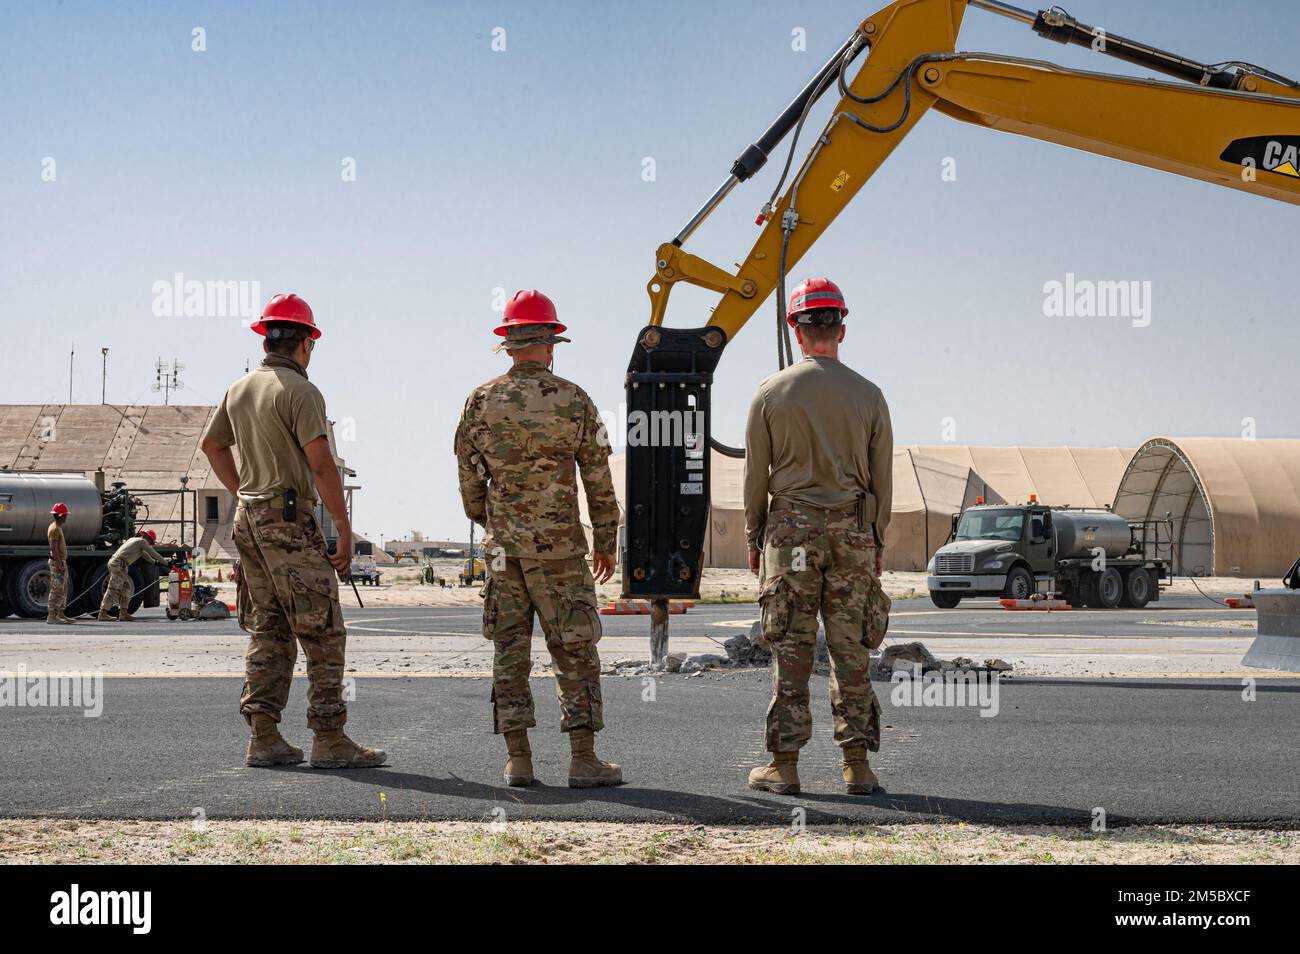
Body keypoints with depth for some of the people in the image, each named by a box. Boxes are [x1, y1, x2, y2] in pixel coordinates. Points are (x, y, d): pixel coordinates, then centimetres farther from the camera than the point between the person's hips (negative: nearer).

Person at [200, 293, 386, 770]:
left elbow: (212, 446, 27)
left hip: (249, 518, 8)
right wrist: (345, 530, -14)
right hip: (289, 520, -8)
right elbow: (321, 466, -18)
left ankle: (264, 736, 9)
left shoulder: (239, 390, 12)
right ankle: (329, 739, -6)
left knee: (268, 630, 11)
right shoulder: (300, 391, -12)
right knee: (322, 631, -5)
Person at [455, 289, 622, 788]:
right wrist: (606, 541, 9)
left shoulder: (480, 402, 2)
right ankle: (584, 760, -1)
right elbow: (599, 481, -1)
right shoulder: (573, 401, -5)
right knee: (574, 652, 1)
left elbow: (469, 478, 9)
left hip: (502, 546, 3)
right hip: (559, 546, -3)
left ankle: (517, 759, 7)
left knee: (509, 650, 7)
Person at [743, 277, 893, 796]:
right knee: (851, 651, 5)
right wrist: (876, 541, 15)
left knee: (790, 650, 1)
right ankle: (857, 764, 6)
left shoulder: (772, 393, -2)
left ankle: (783, 765, 3)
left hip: (791, 529, -1)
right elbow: (882, 480, 6)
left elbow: (755, 475, 1)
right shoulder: (868, 395, 2)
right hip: (853, 530, 1)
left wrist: (754, 538, 11)